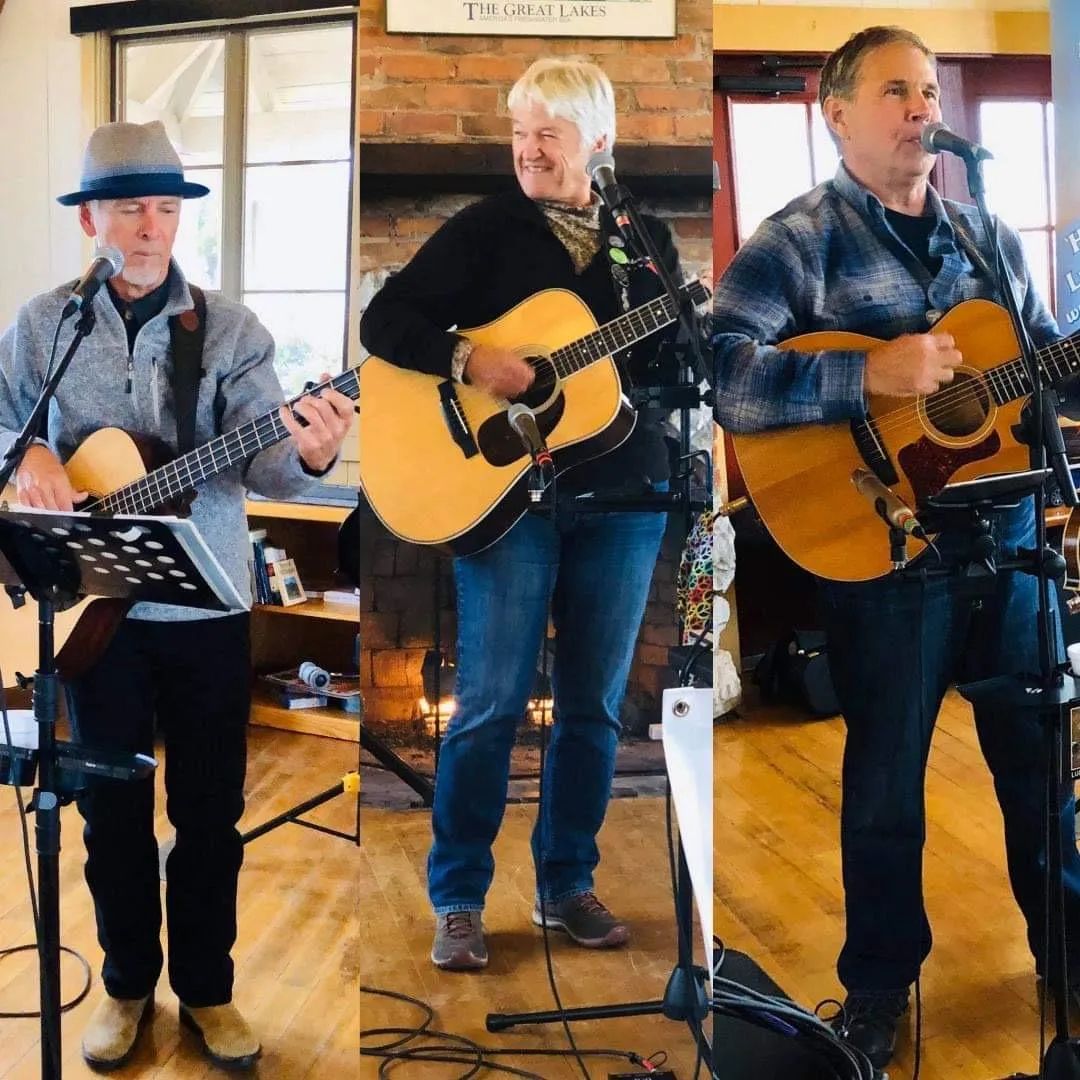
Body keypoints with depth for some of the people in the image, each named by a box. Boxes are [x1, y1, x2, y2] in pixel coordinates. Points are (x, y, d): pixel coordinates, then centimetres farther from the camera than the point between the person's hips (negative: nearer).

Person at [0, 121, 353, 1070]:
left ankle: (207, 988, 26)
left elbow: (258, 459, -13)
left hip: (206, 607, 0)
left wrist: (307, 456, -36)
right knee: (113, 806, 12)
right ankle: (128, 985, 30)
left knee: (212, 807, 8)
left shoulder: (232, 331, -3)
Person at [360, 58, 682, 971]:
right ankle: (458, 902, 8)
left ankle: (567, 885, 23)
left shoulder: (646, 238, 10)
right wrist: (466, 359, -19)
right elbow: (383, 321, -5)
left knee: (595, 704, 8)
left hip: (622, 494, 3)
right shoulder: (486, 228, 1)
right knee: (491, 701, -4)